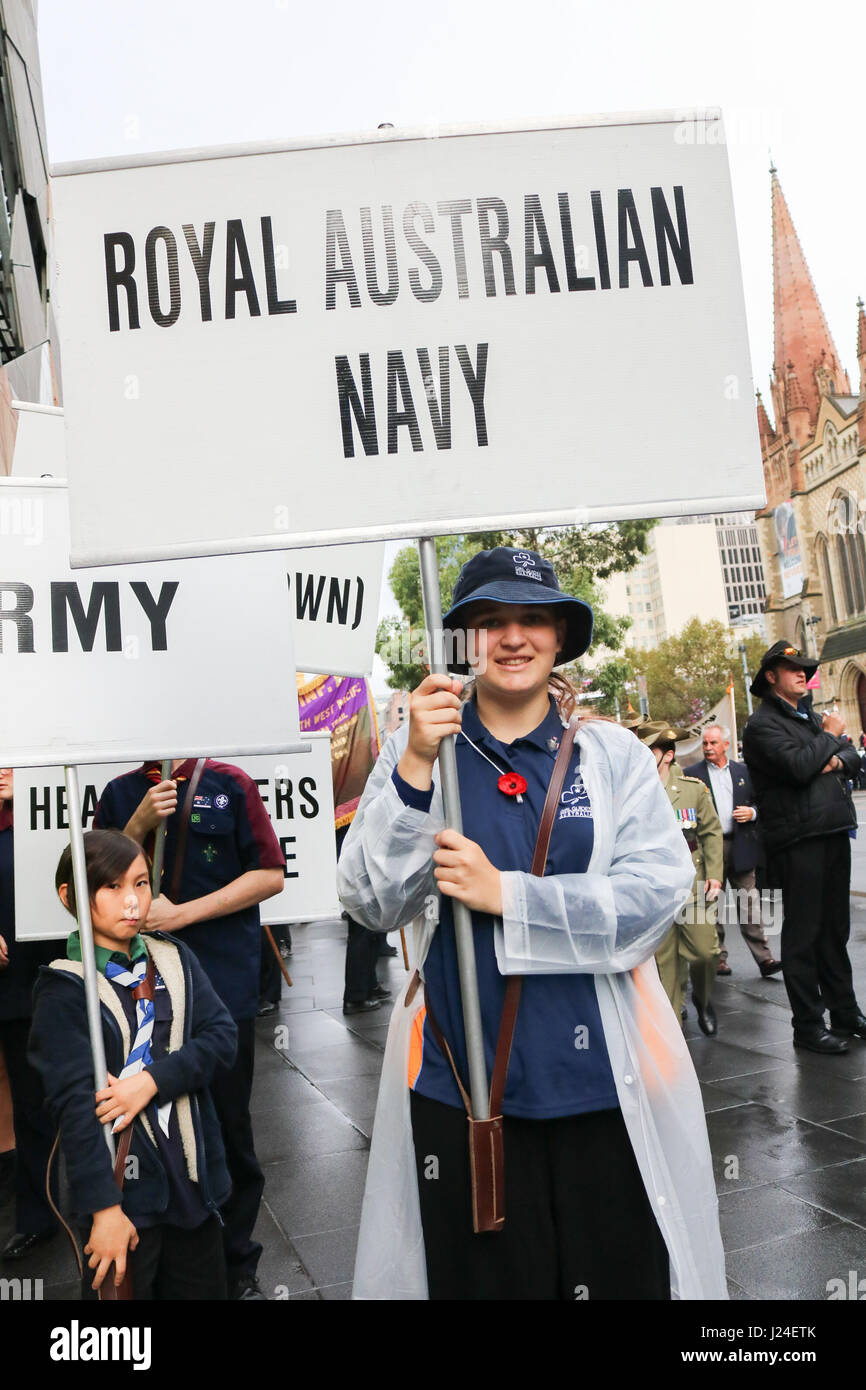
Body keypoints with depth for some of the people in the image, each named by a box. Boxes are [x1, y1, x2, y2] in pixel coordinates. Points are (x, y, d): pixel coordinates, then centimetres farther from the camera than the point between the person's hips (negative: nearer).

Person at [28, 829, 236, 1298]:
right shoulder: (63, 989, -12)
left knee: (204, 1286, 18)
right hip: (123, 1181, -5)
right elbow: (74, 1102, -16)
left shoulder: (173, 959, 2)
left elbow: (222, 1035, -5)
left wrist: (153, 1080, -19)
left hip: (192, 1171, 5)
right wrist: (104, 1208, -18)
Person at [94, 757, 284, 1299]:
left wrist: (183, 913, -12)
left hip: (225, 984, -2)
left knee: (228, 1127, 9)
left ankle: (237, 1263, 29)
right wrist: (141, 823, -12)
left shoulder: (229, 784, -3)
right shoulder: (120, 794, 6)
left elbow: (270, 874, -5)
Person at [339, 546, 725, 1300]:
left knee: (621, 1272, 16)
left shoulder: (613, 753, -1)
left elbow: (659, 890, -10)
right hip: (461, 1076, 0)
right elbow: (373, 905, -7)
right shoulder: (416, 754, -1)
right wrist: (414, 768, -19)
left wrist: (504, 895, -17)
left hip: (604, 1076, 0)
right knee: (482, 1273, 17)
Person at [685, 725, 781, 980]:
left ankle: (763, 959, 2)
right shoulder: (692, 773, 2)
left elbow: (759, 802, 16)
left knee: (750, 905, 0)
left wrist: (752, 812, -5)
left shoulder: (743, 771, 10)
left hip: (741, 846, 2)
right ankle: (718, 957, 15)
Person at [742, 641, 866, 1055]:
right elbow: (798, 766, -22)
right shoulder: (763, 724, -8)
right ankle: (807, 1025, 8)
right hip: (798, 840, -8)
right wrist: (829, 737, -7)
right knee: (803, 934, -1)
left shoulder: (812, 717, 19)